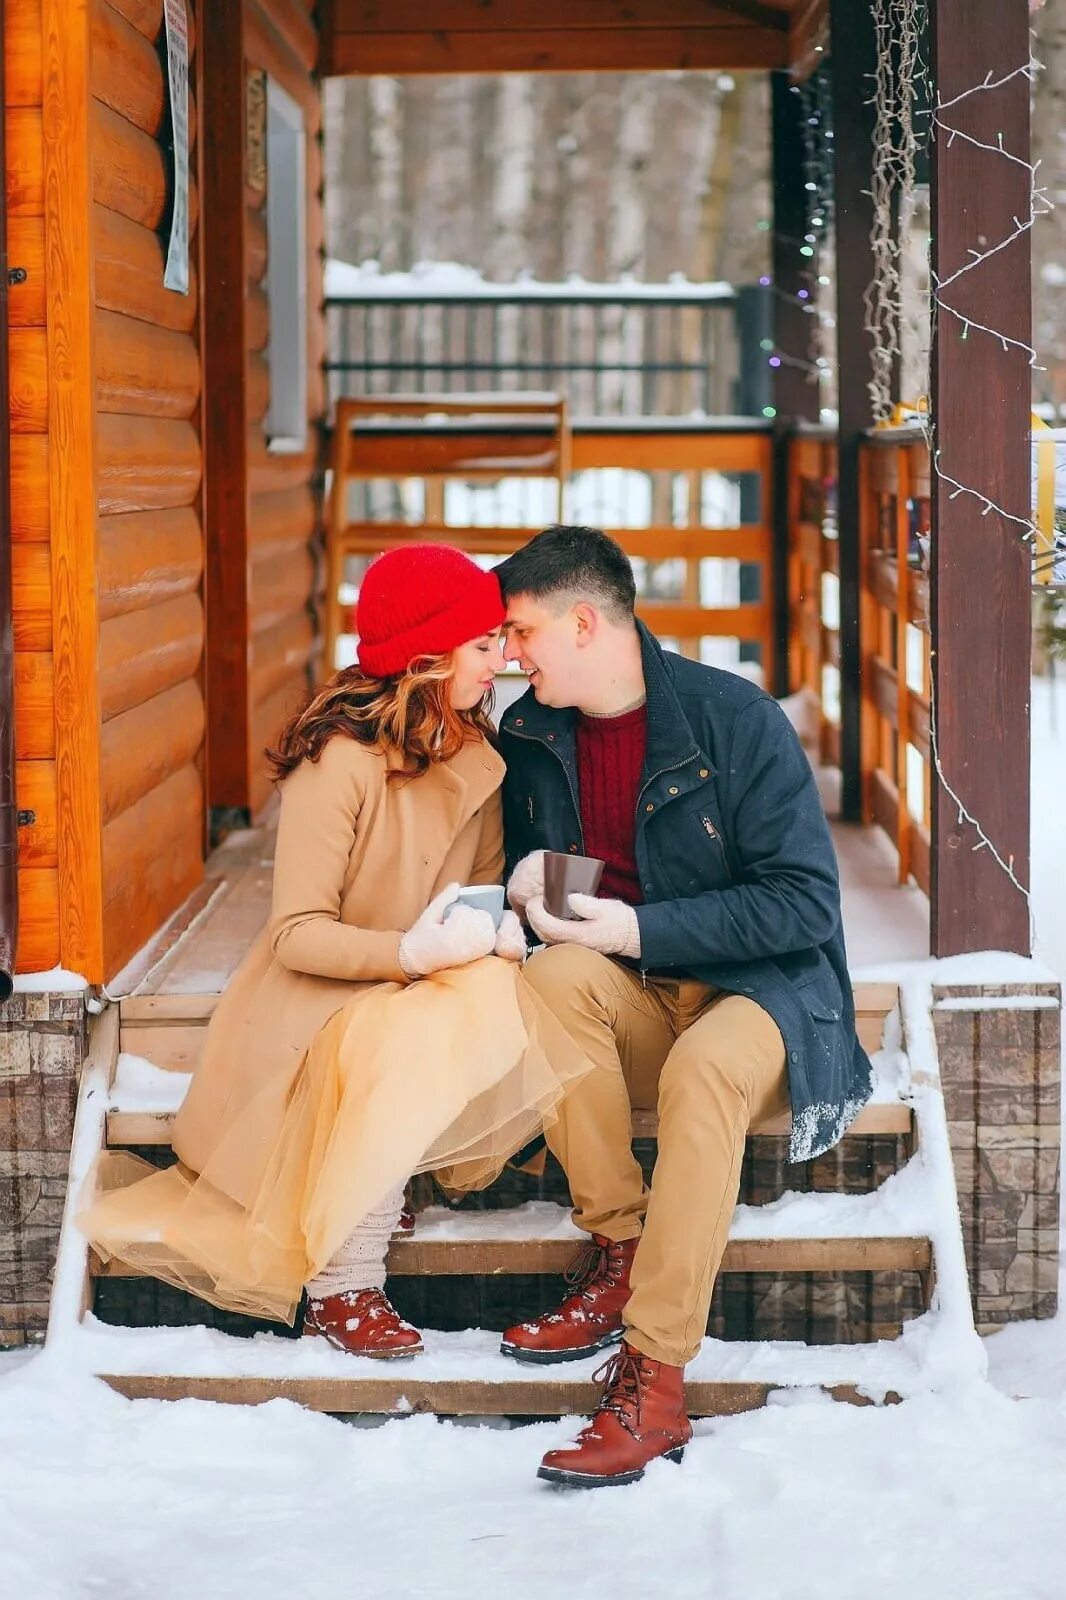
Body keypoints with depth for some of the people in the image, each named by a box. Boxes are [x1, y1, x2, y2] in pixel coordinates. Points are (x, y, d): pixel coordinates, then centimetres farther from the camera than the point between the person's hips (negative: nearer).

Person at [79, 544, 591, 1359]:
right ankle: (340, 1290, -24)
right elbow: (298, 934, -18)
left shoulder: (475, 756, 3)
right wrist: (412, 953, -34)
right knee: (399, 1049, -37)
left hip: (423, 995, 6)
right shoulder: (341, 760, -18)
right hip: (316, 1009, -6)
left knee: (497, 998, -27)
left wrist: (500, 927, -14)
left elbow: (485, 889, 11)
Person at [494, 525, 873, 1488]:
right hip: (632, 1006, 5)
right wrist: (529, 888, -6)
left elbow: (805, 902, -14)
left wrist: (638, 929, -20)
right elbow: (529, 866, 21)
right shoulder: (533, 737, 6)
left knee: (704, 1067, -38)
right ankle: (619, 1256, -24)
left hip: (764, 990, -4)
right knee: (554, 975, -30)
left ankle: (652, 1381, -40)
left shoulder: (735, 719, -11)